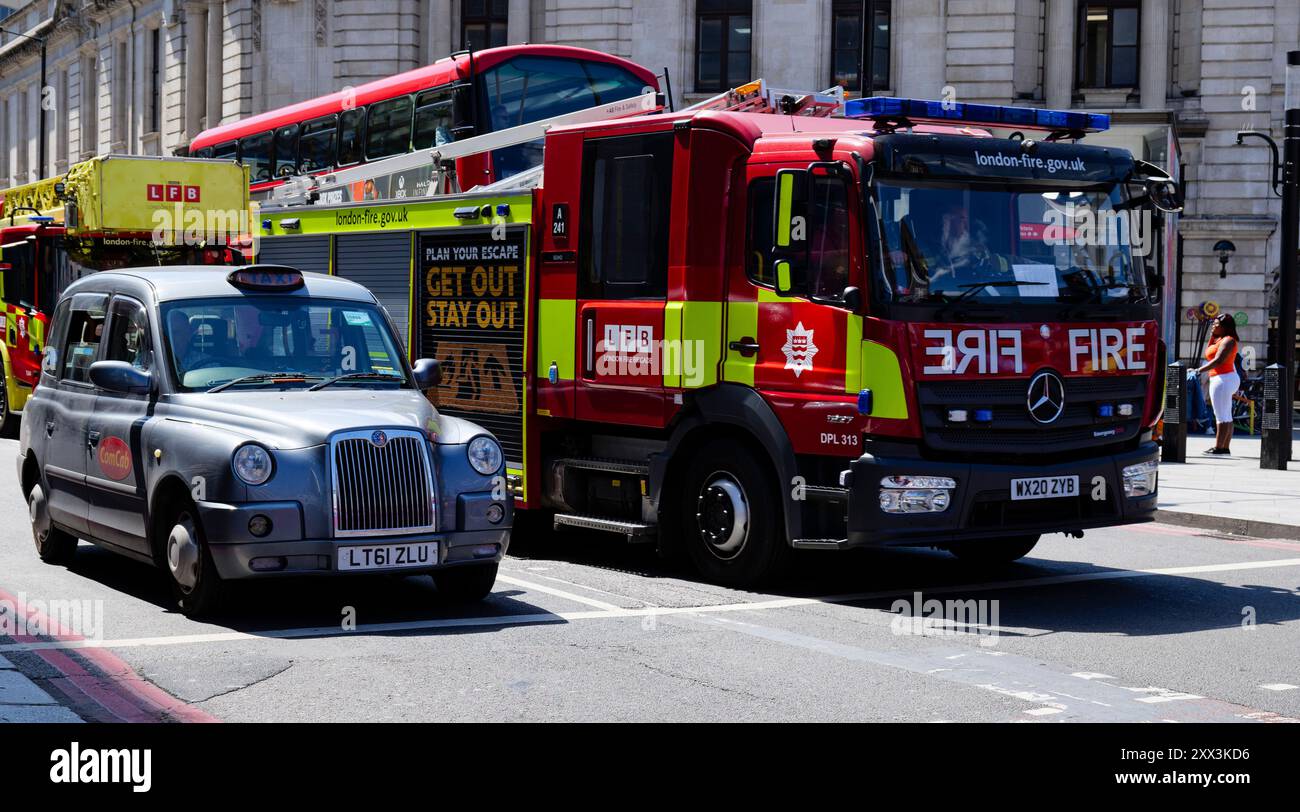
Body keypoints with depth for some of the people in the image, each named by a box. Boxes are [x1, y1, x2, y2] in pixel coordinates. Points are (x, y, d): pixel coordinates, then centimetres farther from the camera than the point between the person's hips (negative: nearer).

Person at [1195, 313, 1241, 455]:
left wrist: (1200, 370, -20)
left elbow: (1218, 360, -23)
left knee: (1221, 416, -10)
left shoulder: (1228, 340, -13)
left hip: (1223, 379, -11)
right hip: (1227, 378, 11)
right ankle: (1225, 447, 13)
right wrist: (1212, 337, 9)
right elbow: (1208, 355, 17)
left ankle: (1218, 447, -11)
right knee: (1226, 416, 11)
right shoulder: (1220, 340, 17)